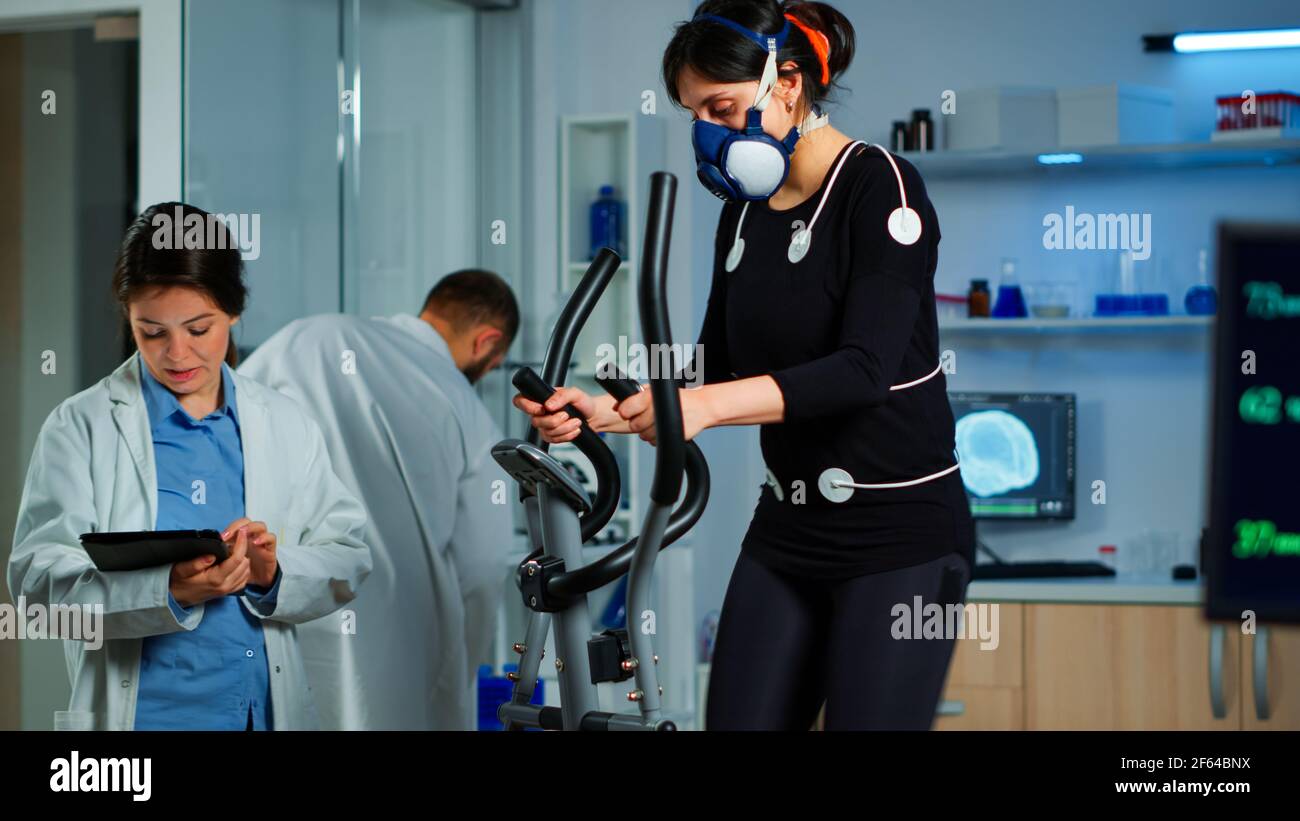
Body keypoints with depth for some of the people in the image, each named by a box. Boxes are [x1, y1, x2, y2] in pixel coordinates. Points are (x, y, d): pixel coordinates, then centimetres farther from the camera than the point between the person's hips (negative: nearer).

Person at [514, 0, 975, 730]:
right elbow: (713, 377, 14)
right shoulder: (744, 214, 9)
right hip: (788, 533, 7)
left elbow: (865, 368, -25)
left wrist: (709, 404, -36)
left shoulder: (879, 188, -13)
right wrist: (600, 411, -4)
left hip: (900, 537, -7)